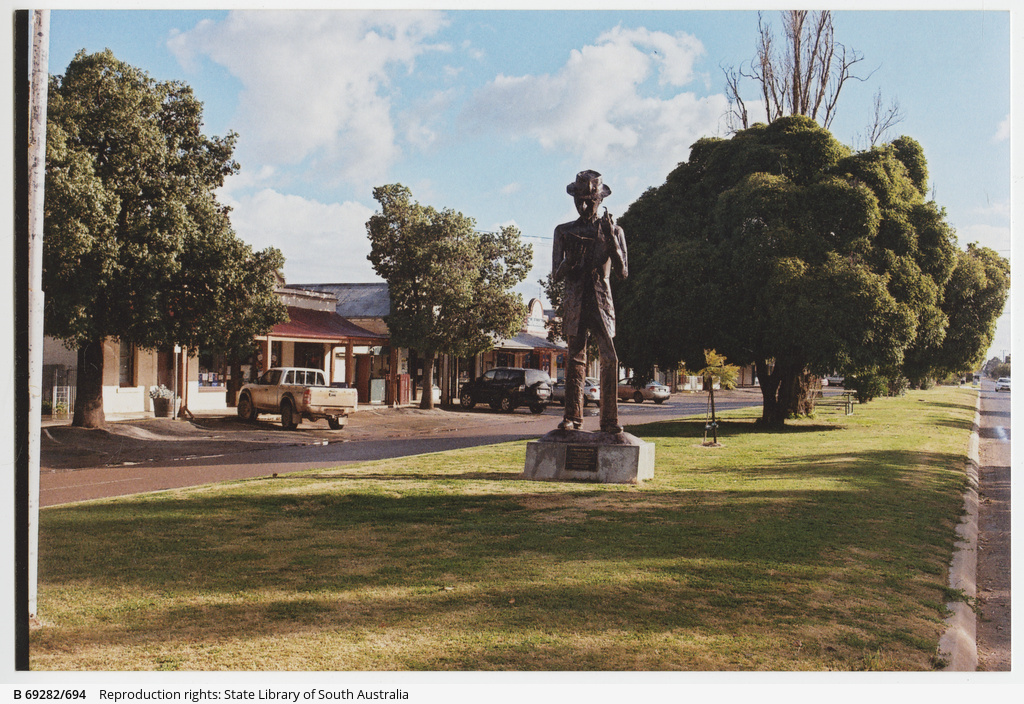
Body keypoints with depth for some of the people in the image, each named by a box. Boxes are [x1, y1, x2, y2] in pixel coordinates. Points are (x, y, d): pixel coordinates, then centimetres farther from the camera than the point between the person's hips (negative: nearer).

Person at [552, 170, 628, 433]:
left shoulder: (613, 231, 8)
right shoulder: (564, 232, 10)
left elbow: (623, 273, -1)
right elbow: (556, 275, 5)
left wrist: (611, 239, -12)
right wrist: (570, 260, -17)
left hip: (601, 302, 0)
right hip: (574, 302, 1)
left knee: (610, 359, -10)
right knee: (575, 360, -1)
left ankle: (609, 420, -5)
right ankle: (572, 417, 5)